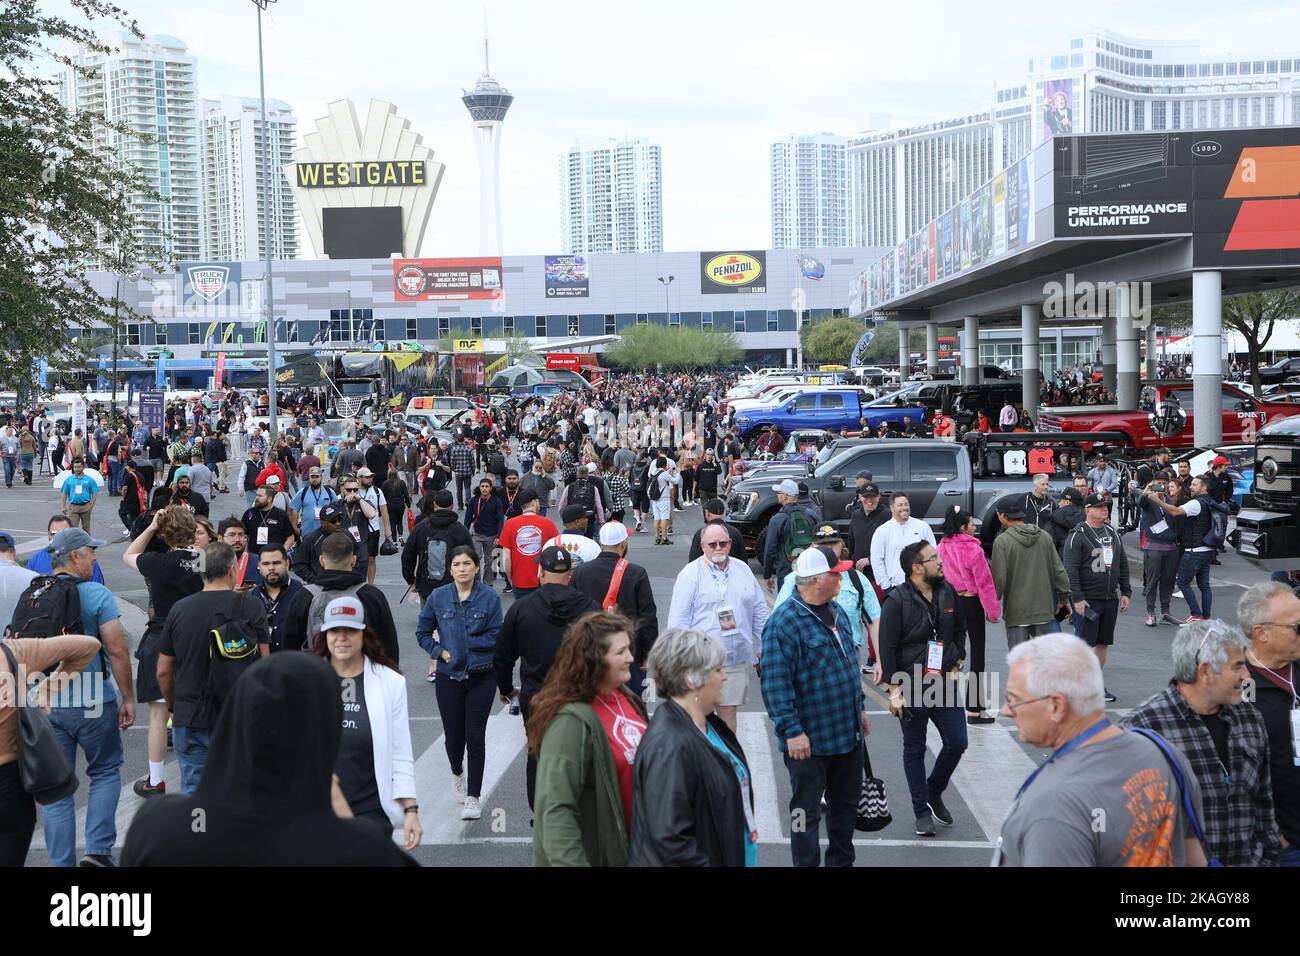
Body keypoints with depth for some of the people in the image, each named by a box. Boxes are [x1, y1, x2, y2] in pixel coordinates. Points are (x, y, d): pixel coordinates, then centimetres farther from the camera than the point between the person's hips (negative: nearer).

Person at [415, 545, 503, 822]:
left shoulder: (490, 598, -6)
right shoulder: (438, 597, 0)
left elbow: (494, 638, -9)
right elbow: (422, 632, 8)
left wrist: (461, 643, -13)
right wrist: (440, 651, -8)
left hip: (481, 676, -2)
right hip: (448, 675, 2)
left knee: (475, 736, -4)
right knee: (453, 734, 11)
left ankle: (473, 797, 5)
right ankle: (457, 773, 44)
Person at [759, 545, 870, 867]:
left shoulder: (837, 612, 9)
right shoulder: (783, 623, -20)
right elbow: (775, 682, -22)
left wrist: (859, 708, 22)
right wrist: (792, 731, -23)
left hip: (848, 733, 9)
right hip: (810, 740, -8)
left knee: (846, 803, 20)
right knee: (806, 813, 4)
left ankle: (842, 861, 35)